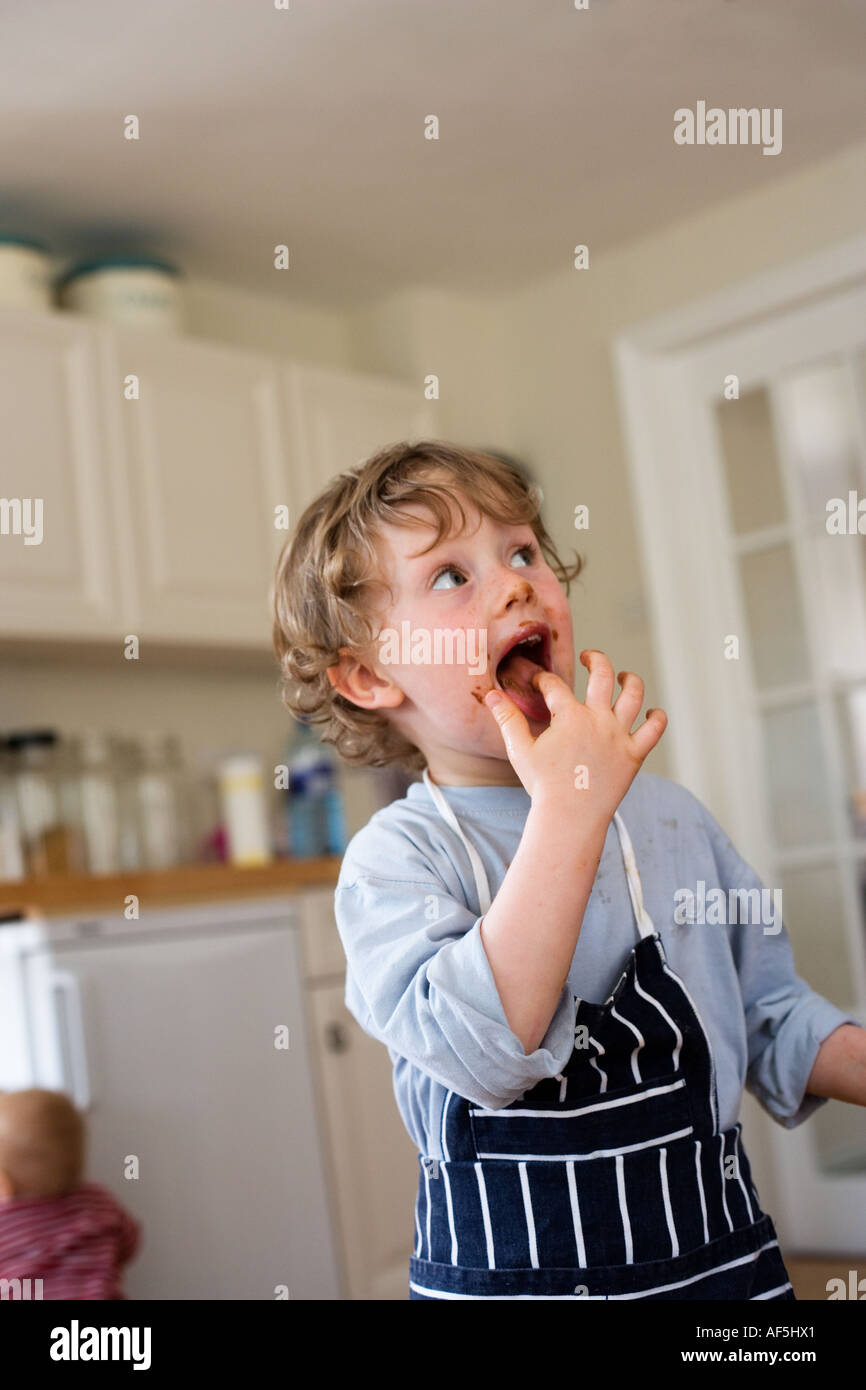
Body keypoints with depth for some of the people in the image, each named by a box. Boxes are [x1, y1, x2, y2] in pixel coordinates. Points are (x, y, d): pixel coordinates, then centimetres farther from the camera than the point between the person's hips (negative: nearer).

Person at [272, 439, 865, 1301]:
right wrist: (571, 807, -29)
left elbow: (774, 1019, 8)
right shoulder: (393, 859, -13)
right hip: (505, 1270, -3)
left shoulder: (665, 816, 0)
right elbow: (484, 1049, -30)